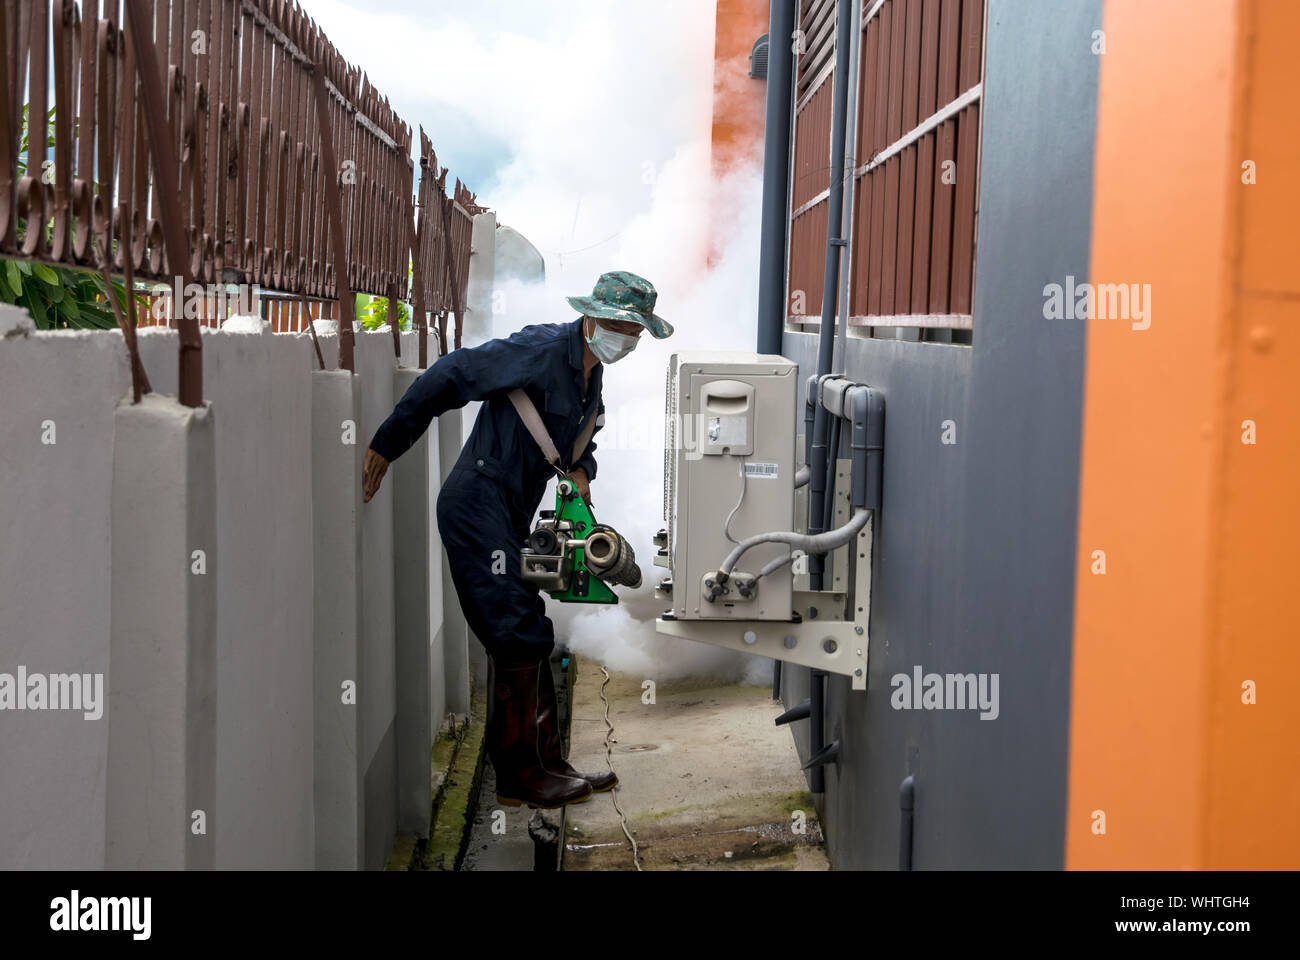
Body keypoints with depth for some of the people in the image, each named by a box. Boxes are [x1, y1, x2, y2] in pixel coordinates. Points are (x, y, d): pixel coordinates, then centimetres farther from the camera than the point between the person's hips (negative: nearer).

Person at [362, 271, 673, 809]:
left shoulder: (590, 377, 15)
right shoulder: (543, 350, -15)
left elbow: (577, 445, 24)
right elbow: (449, 376, -17)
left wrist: (580, 471, -2)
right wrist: (387, 445, -16)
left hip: (510, 517, 10)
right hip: (478, 505, -10)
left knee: (530, 643, 13)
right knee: (520, 638, -11)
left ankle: (546, 763, 21)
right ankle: (519, 778, -4)